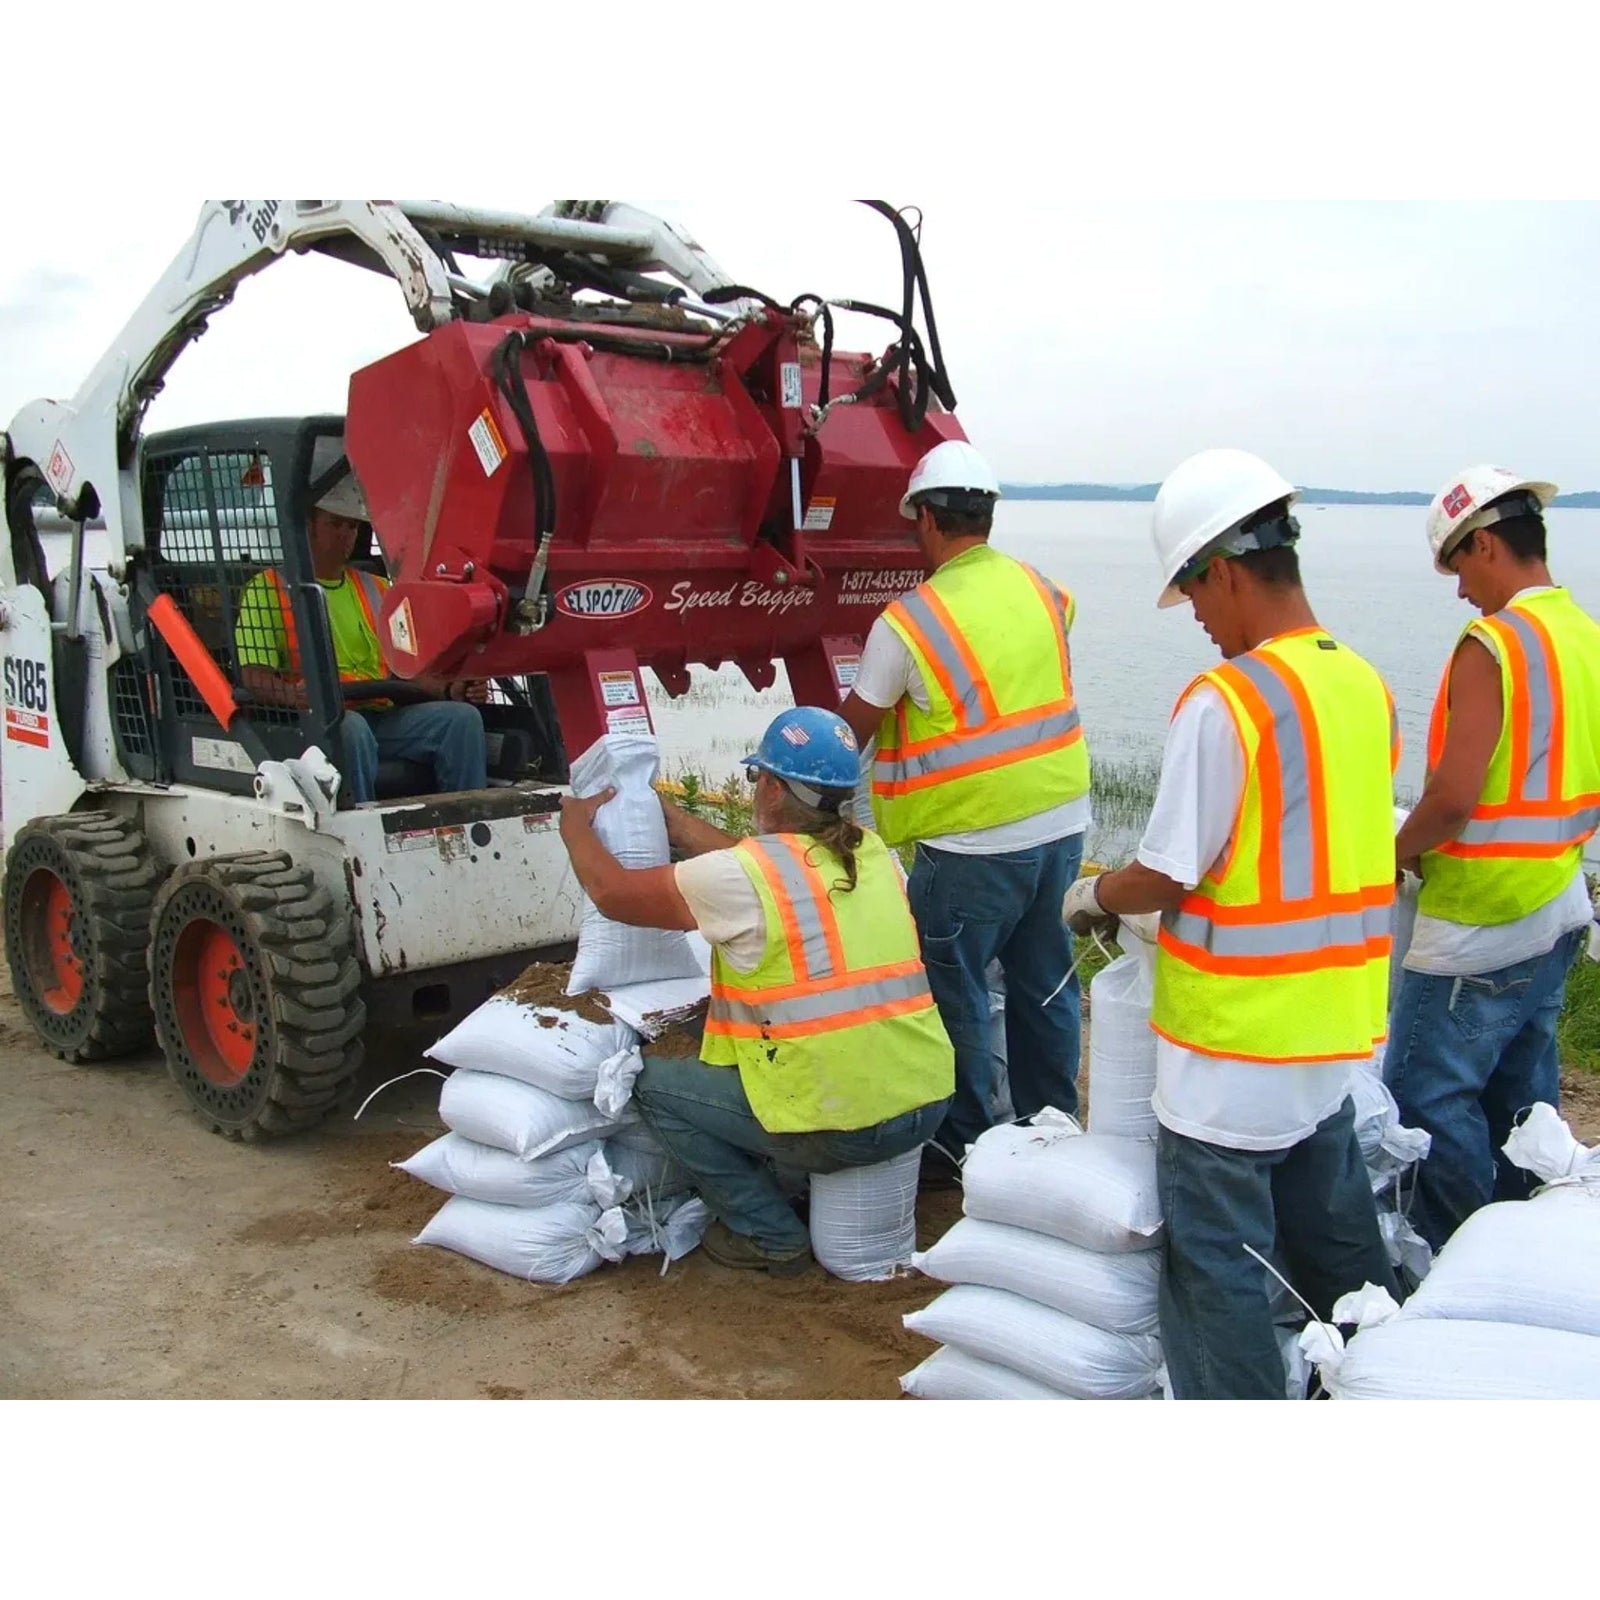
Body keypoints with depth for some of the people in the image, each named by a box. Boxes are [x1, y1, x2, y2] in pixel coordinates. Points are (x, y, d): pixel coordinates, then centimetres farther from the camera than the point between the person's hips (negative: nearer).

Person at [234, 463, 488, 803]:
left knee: (463, 717, -19)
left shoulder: (375, 589, 25)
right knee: (351, 727, -38)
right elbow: (254, 675, -3)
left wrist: (451, 690, -2)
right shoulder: (268, 588, 8)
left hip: (385, 717, 5)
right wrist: (292, 694, -26)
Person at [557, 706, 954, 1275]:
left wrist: (576, 827, 21)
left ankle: (768, 1235, 13)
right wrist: (666, 813, 31)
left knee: (654, 1084, 12)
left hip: (841, 1129, -7)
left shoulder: (742, 877, -11)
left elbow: (613, 891, 2)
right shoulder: (872, 854, 8)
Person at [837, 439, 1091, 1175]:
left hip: (972, 844, -6)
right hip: (1061, 822, 6)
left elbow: (854, 727, -3)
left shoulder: (908, 620, -14)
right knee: (1044, 983, 18)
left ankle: (964, 1142, 19)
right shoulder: (1041, 591, 2)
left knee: (954, 994, 8)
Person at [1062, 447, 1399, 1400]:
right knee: (1333, 1234, 24)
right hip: (1339, 1026, 8)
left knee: (1215, 1260, 5)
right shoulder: (1365, 684, 3)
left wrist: (1095, 897, 4)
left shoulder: (1224, 701, -21)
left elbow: (1165, 878, -17)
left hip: (1236, 1042, -8)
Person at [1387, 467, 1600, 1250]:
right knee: (1519, 1094, 18)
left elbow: (1453, 796, -22)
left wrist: (1398, 851, -5)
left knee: (1426, 1093, 0)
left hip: (1480, 920, -9)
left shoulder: (1491, 643, -18)